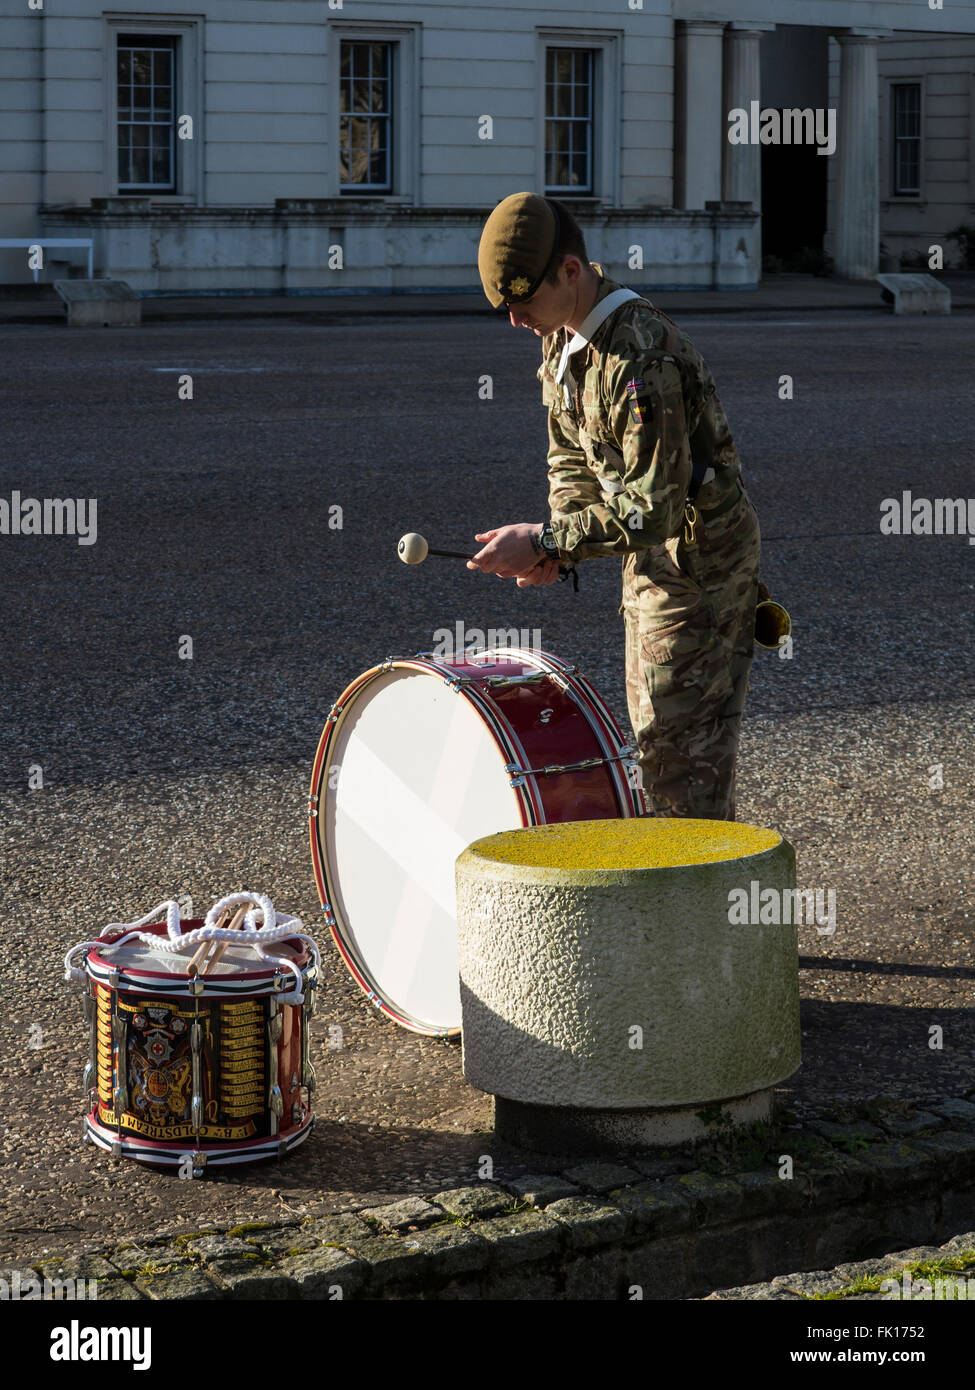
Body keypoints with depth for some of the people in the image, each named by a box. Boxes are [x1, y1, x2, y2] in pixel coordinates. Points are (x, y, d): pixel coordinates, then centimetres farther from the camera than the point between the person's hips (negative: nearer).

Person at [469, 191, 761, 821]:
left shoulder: (641, 357, -30)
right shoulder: (563, 333, 1)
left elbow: (654, 509, -31)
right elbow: (572, 454, 11)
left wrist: (545, 541, -27)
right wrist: (556, 541, -7)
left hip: (700, 551, -10)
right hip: (656, 550, 10)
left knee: (677, 740, -7)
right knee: (654, 726, 17)